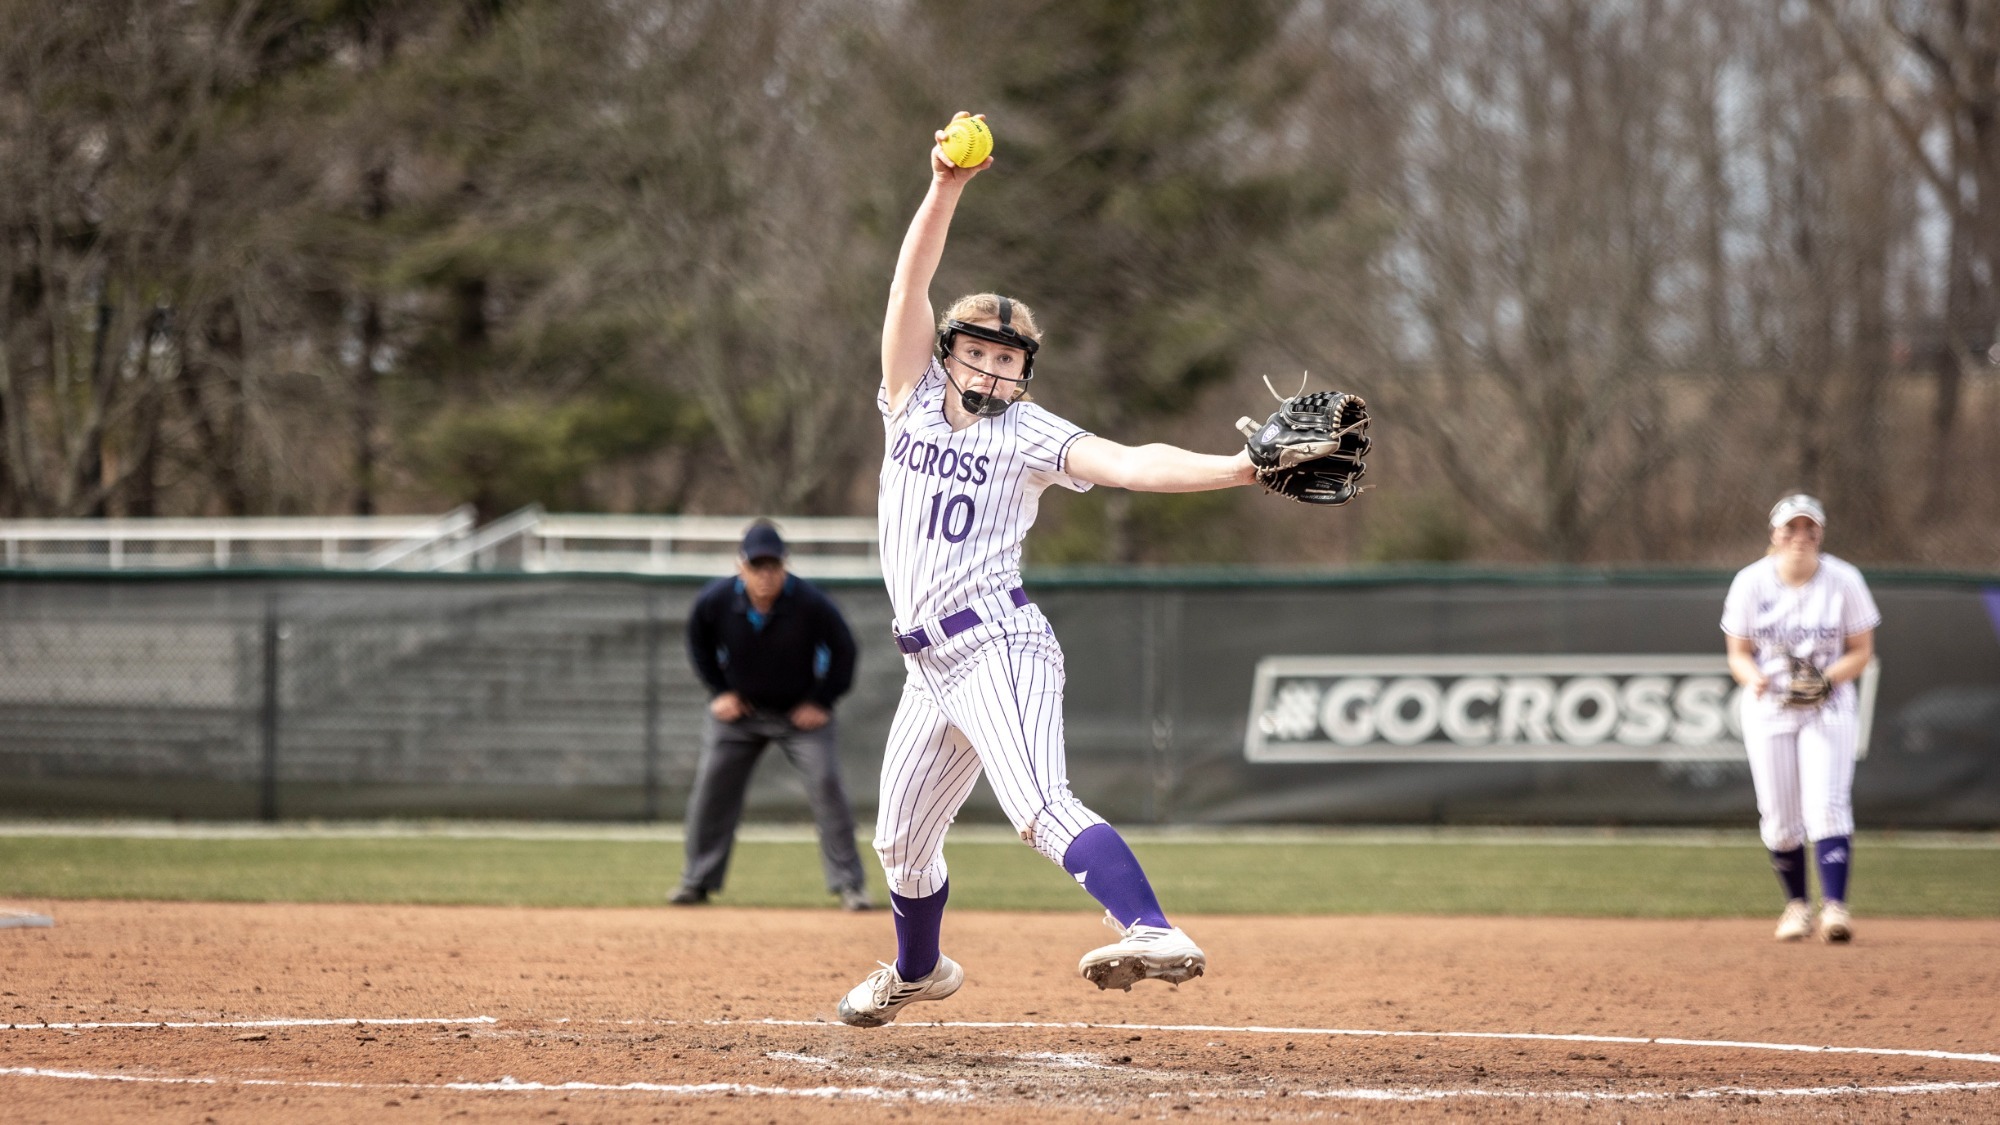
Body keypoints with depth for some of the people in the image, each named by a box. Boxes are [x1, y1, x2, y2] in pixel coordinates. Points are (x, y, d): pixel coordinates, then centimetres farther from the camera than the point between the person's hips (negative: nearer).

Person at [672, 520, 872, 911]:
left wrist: (821, 702, -11)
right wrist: (719, 691, -1)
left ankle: (849, 883, -6)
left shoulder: (810, 603, -25)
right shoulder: (715, 600, -19)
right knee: (711, 787, -2)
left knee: (825, 783, -14)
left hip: (801, 713, -2)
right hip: (740, 710, 2)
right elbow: (699, 642, 4)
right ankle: (697, 881, 12)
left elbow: (843, 649, -9)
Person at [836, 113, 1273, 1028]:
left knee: (1040, 808, -28)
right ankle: (918, 970, 45)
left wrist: (1238, 468, -30)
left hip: (998, 644, -6)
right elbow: (911, 281, 2)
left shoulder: (1030, 435, -1)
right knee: (901, 839, 19)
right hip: (931, 666, 6)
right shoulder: (913, 404, 11)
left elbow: (1128, 464, -15)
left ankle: (1152, 932, -45)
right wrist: (946, 189, -11)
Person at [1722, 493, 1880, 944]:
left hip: (1828, 709, -1)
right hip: (1768, 709, 2)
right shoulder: (1750, 583, -4)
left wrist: (1829, 677, -20)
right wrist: (1754, 678, -21)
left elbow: (1862, 651, -1)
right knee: (1779, 818, 3)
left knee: (1826, 806, -17)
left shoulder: (1844, 581, -7)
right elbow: (1738, 654, 2)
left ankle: (1834, 905, -22)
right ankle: (1796, 903, 23)